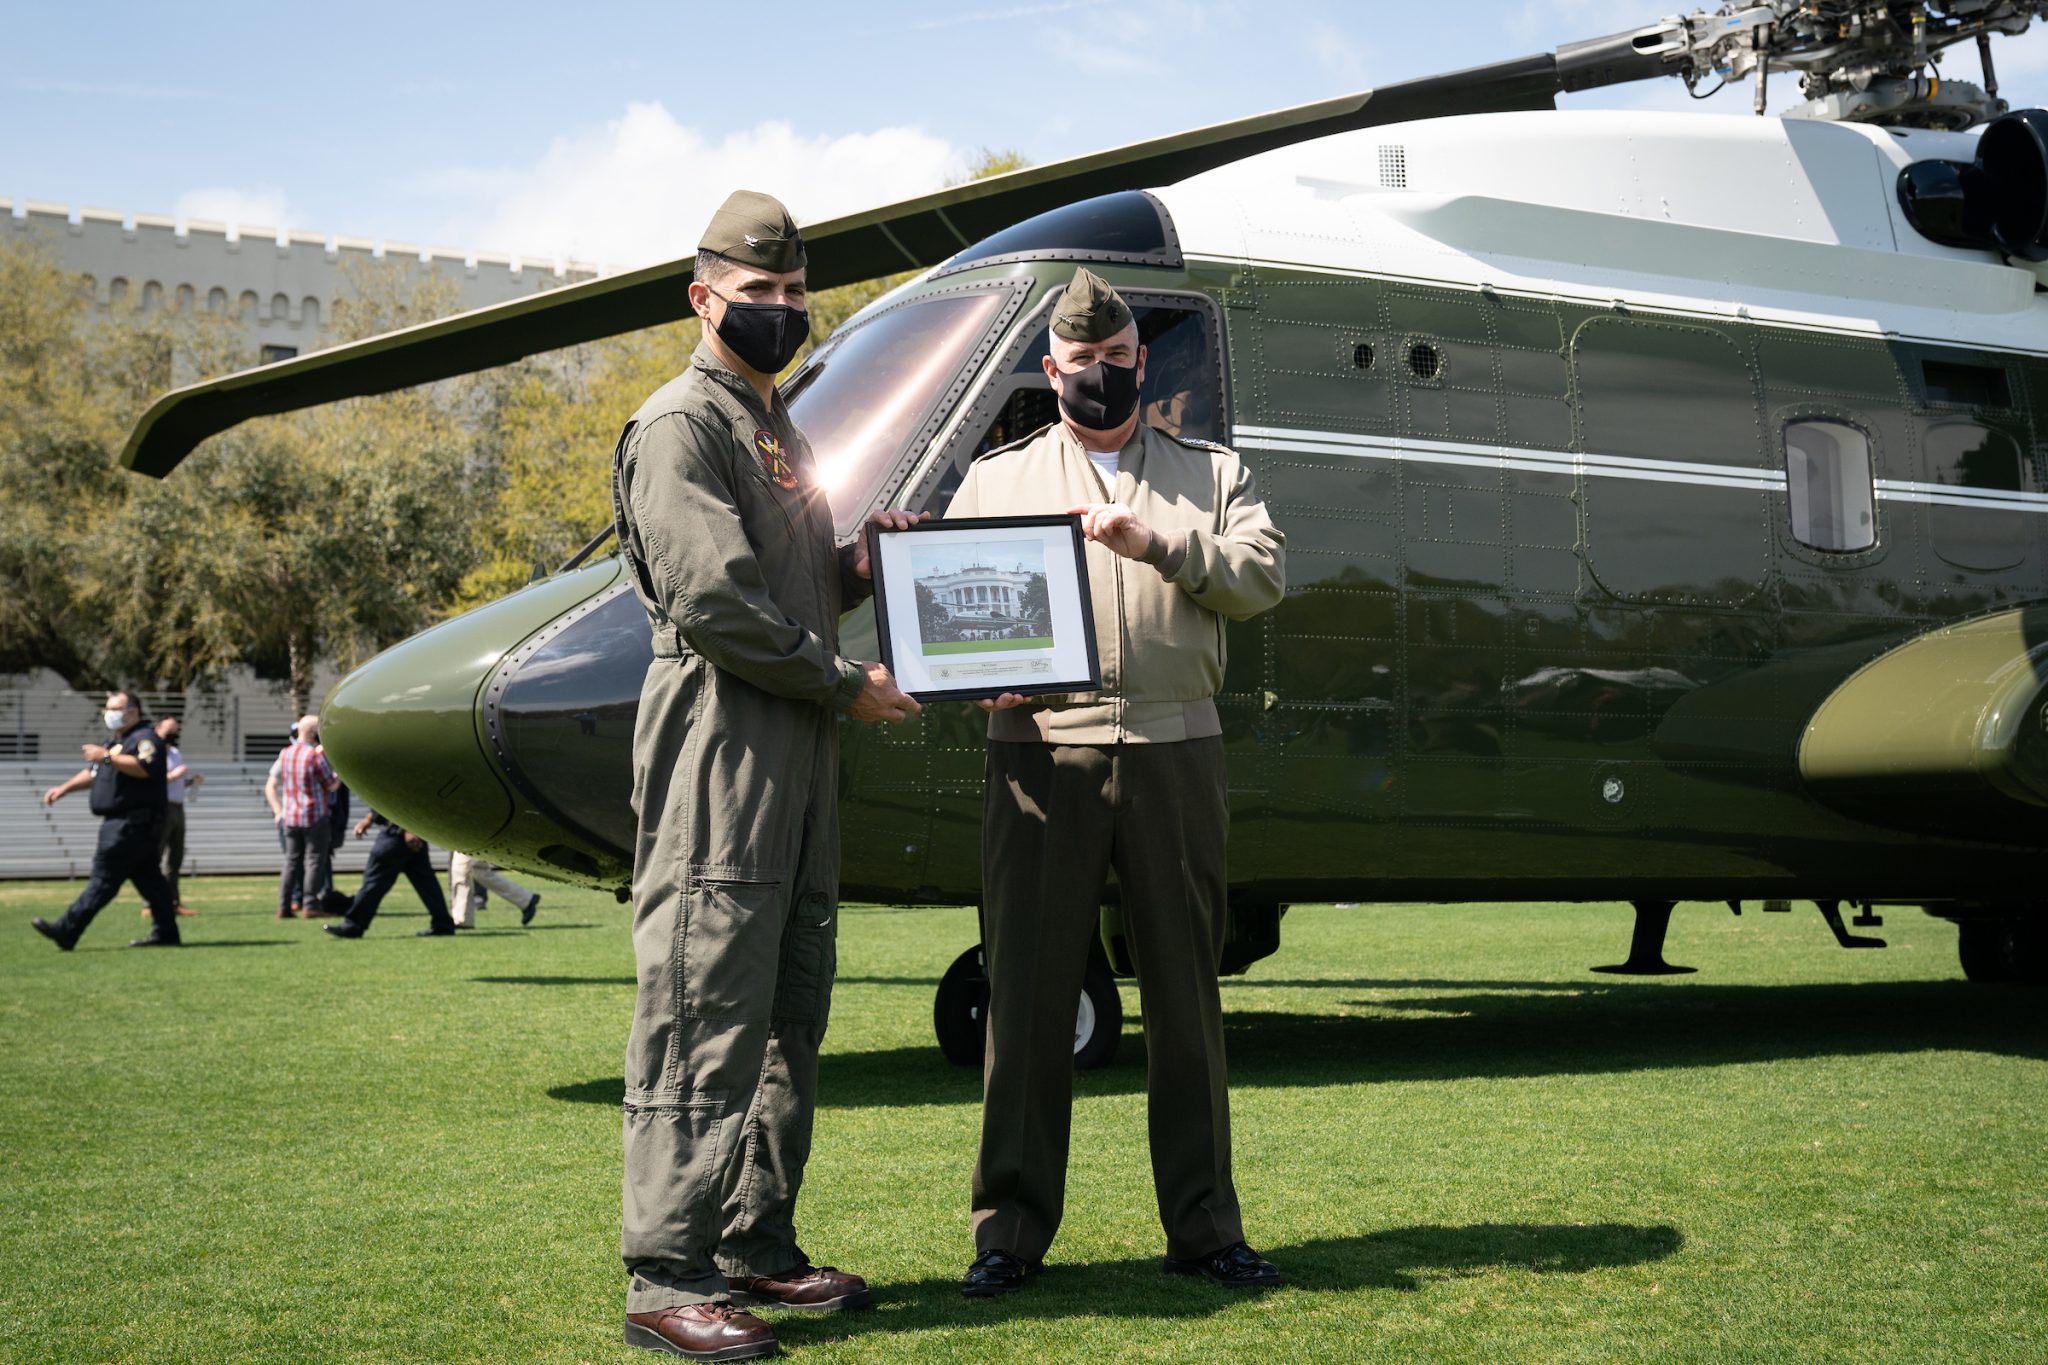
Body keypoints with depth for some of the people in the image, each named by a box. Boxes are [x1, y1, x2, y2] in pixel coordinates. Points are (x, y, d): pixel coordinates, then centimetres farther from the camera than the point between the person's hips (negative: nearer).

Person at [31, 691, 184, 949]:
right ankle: (166, 933, 10)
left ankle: (67, 931, -13)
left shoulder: (145, 739, -9)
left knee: (104, 877, -10)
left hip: (133, 824, -10)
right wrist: (64, 788, 22)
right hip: (121, 823, 10)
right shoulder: (117, 742, 24)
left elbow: (145, 767, -29)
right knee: (147, 877, 9)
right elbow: (92, 772, 33)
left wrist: (107, 757, -28)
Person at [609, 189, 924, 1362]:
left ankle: (759, 1243, 20)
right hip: (722, 745, -9)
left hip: (802, 749, 10)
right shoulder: (681, 425, -7)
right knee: (704, 1013, -10)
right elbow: (715, 601, -16)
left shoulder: (782, 430, 22)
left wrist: (873, 561, 6)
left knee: (791, 1012, 12)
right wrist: (847, 683, -11)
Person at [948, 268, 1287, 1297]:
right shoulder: (995, 479, 17)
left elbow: (1263, 575, 0)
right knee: (1027, 989, -1)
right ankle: (1011, 1228, 6)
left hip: (1173, 752, 1)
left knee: (1185, 989, 5)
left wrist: (1156, 543, -13)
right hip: (1039, 750, 0)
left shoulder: (1209, 474, 16)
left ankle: (1202, 1223, 14)